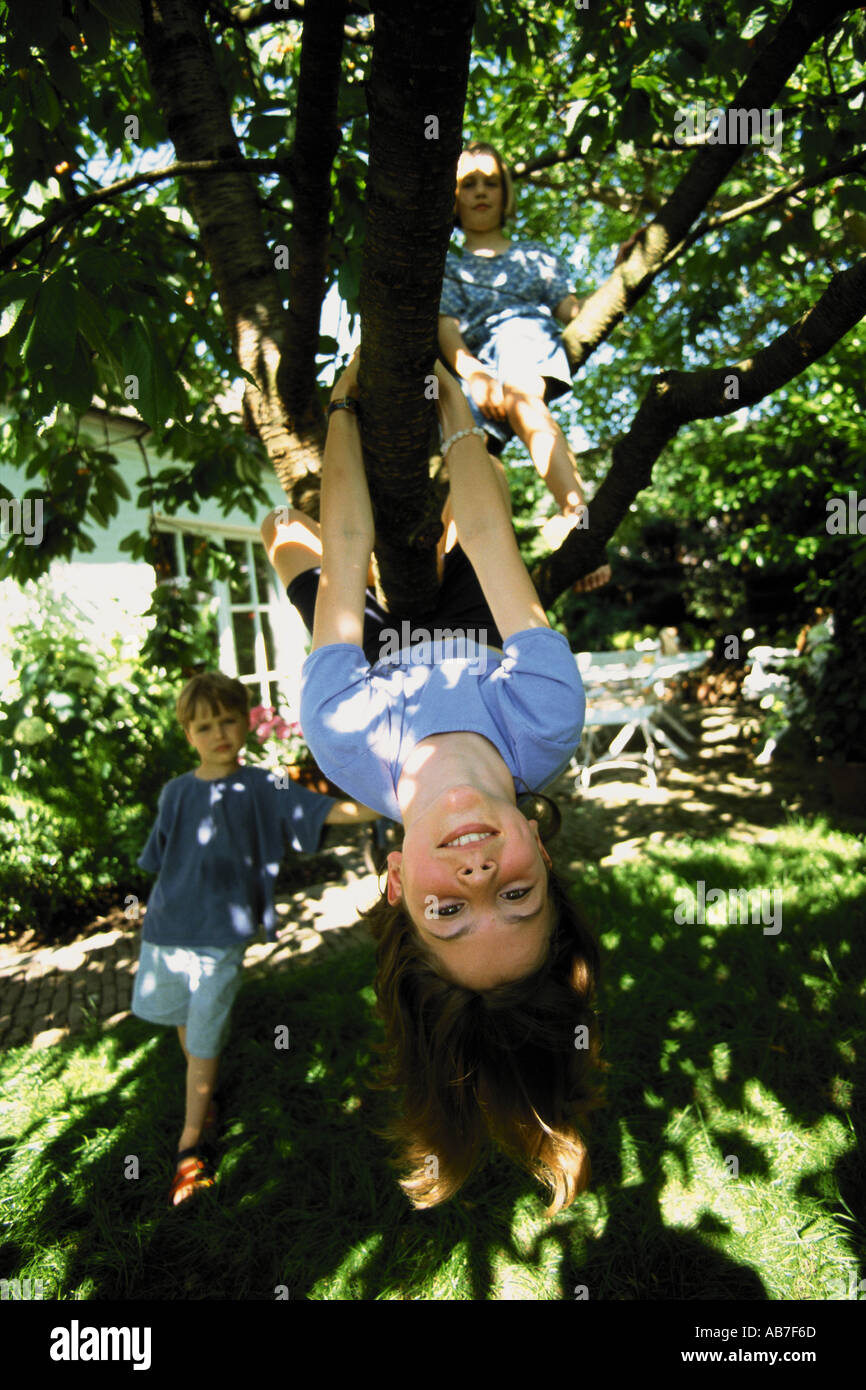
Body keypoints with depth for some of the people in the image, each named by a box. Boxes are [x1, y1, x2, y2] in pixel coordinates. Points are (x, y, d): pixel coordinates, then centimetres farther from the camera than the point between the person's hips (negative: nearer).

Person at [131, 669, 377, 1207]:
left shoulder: (262, 788, -8)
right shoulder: (177, 793, 1)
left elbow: (327, 811, -18)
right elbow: (160, 864, 8)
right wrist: (156, 924, 9)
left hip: (222, 939, -4)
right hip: (167, 932, 4)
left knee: (204, 1040, 6)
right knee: (185, 1022, 22)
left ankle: (191, 1143, 27)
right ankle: (206, 1100, 50)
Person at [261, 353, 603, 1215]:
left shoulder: (345, 746, -49)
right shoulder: (543, 731, -48)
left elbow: (345, 556, -40)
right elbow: (487, 534, -40)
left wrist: (342, 410, -25)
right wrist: (453, 408, -26)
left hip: (390, 654, 0)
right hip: (467, 637, 1)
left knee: (284, 529, 18)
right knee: (486, 490, 14)